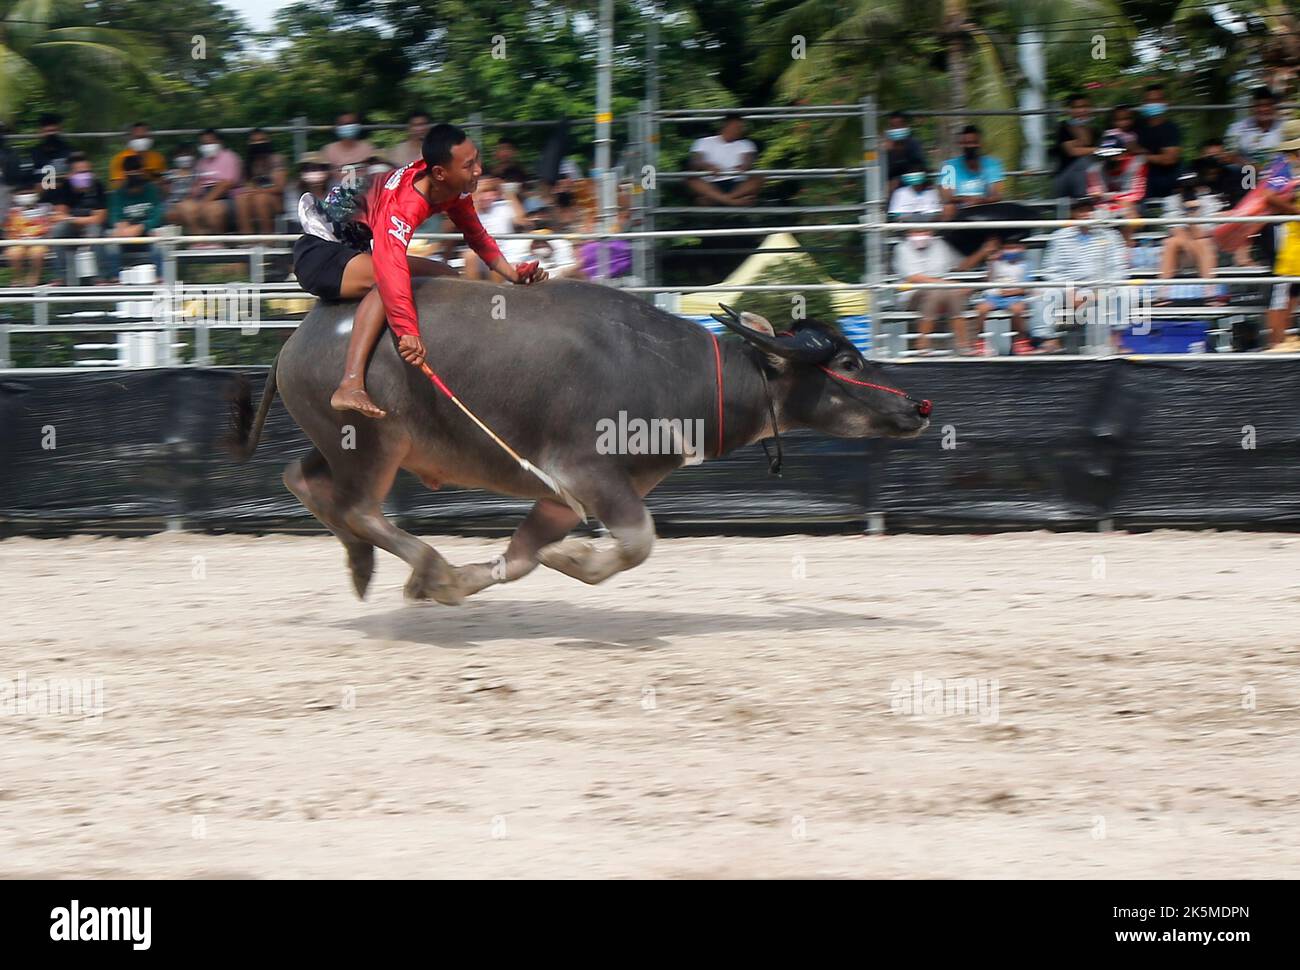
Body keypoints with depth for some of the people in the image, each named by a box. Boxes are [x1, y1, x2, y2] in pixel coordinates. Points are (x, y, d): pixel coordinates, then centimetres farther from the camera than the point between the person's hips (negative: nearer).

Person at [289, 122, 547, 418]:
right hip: (319, 254, -10)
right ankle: (350, 386, -45)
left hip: (358, 247, 10)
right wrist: (408, 332, -60)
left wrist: (511, 273, -6)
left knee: (447, 277, 9)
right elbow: (390, 264, -49)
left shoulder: (453, 188, -7)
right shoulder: (402, 204, -34)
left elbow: (477, 235, 10)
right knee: (385, 280, -36)